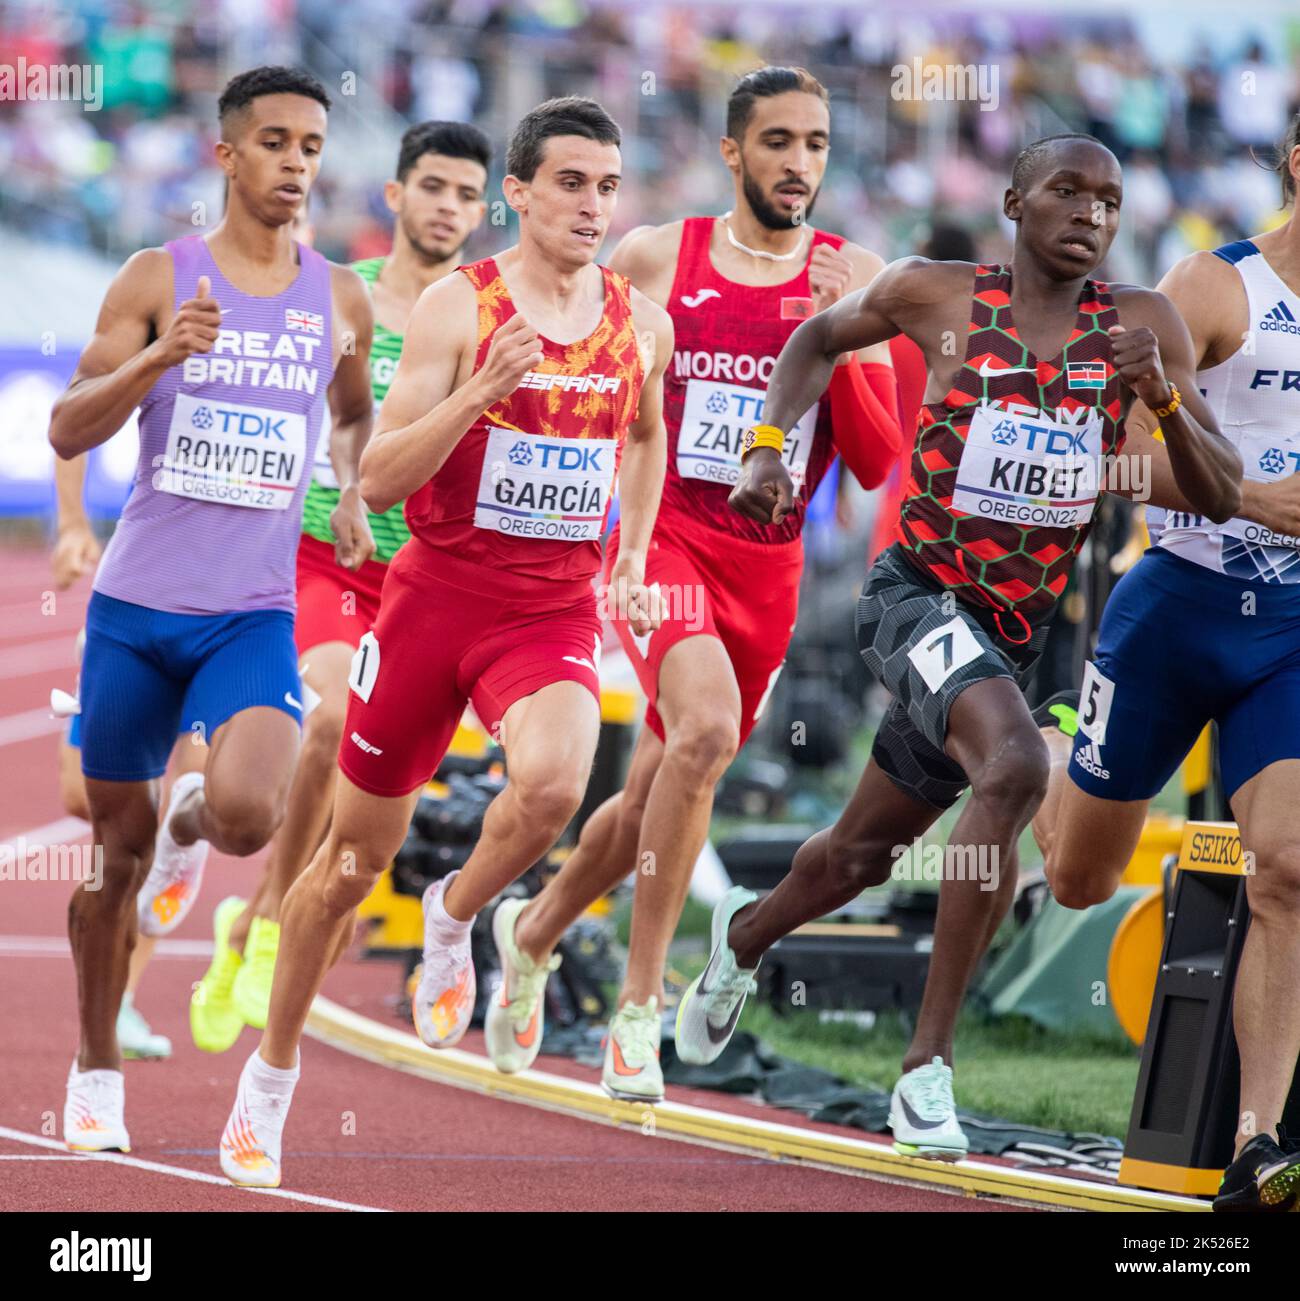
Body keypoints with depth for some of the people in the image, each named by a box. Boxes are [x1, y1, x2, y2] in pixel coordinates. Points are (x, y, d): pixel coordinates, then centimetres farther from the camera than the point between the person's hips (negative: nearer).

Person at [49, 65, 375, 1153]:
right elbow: (68, 430, -8)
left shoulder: (340, 300, 6)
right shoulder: (159, 279, -2)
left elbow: (356, 416, 28)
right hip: (136, 607, -1)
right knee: (118, 846, 7)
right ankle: (97, 1071, 26)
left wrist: (354, 492, 10)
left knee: (246, 815, -24)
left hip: (254, 616, 1)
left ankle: (188, 817, 15)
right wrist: (164, 354, -22)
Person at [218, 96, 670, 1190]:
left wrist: (633, 559, 16)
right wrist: (482, 390, -27)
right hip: (436, 595, -2)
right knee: (357, 851, 7)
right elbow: (379, 480, -14)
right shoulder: (458, 307, -9)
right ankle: (272, 1074, 27)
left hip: (556, 611, 2)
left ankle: (455, 918, 2)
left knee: (554, 784, -31)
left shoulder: (641, 322, 3)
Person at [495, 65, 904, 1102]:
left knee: (660, 797, 14)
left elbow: (877, 463, -2)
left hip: (766, 569, 4)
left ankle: (535, 931, 44)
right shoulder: (654, 259, -2)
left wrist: (841, 342, -16)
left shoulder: (854, 279, 2)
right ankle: (641, 1000, -22)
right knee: (706, 727, -30)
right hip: (661, 539, -4)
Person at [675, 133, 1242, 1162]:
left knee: (865, 853, 19)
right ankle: (927, 1067, -25)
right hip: (921, 594, -5)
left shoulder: (1141, 324, -2)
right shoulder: (938, 295, -6)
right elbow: (821, 340, 14)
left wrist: (1165, 397, -22)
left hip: (1020, 629, 5)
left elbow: (1222, 499, -5)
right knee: (1016, 768, -32)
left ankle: (745, 934, 53)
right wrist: (768, 448, -1)